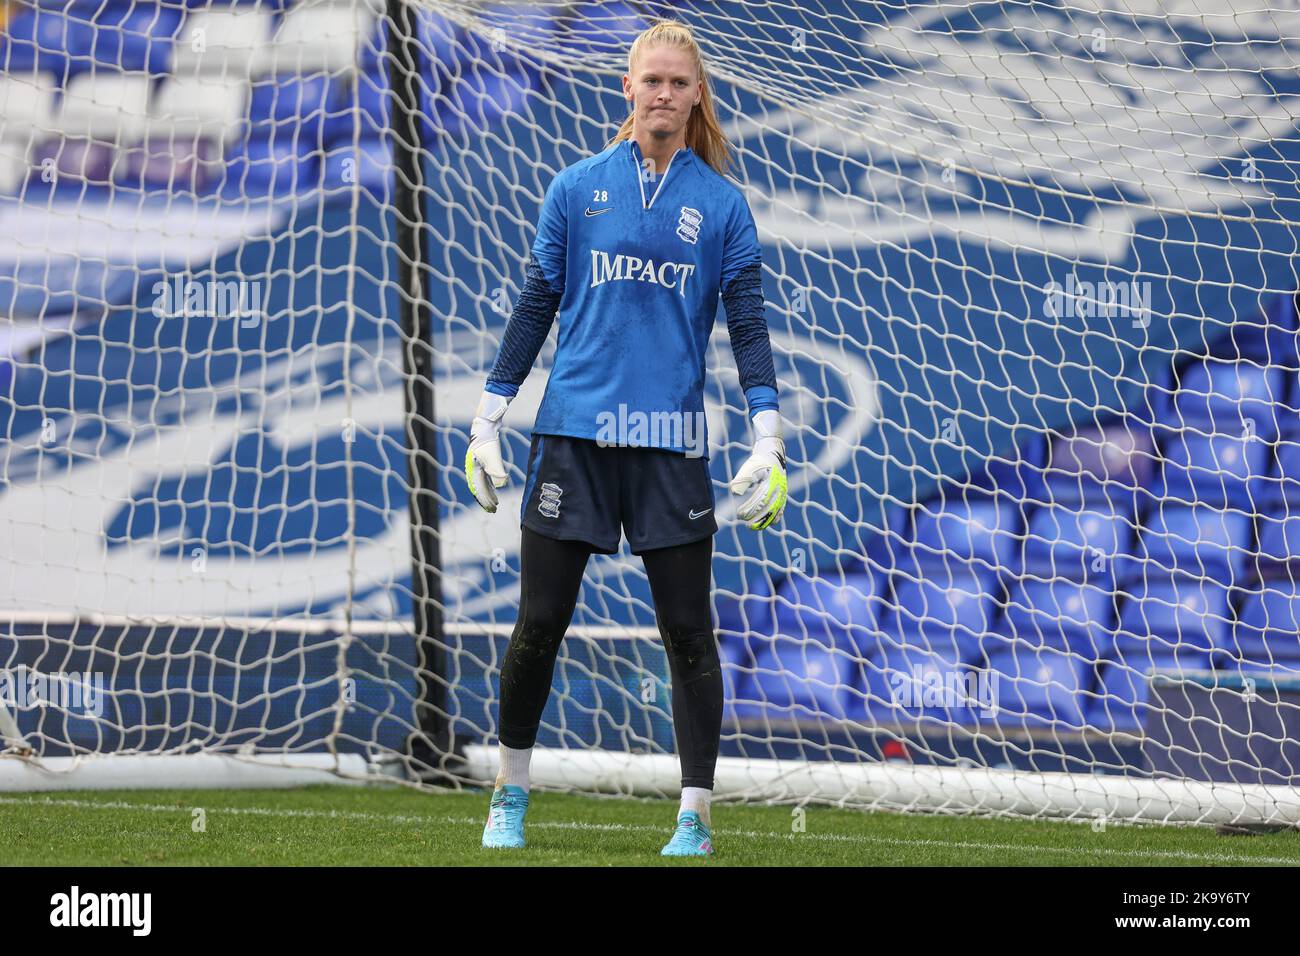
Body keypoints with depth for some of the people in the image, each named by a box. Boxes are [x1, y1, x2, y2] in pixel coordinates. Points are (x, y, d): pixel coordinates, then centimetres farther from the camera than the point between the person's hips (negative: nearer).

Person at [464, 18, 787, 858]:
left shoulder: (722, 203, 4)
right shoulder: (578, 188, 6)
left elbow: (748, 324, 3)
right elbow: (535, 307, 10)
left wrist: (768, 436, -7)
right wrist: (489, 419, 7)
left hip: (671, 441, 0)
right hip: (573, 431, 0)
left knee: (688, 631, -1)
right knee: (539, 623, 2)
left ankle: (696, 817, 6)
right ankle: (510, 794, 19)